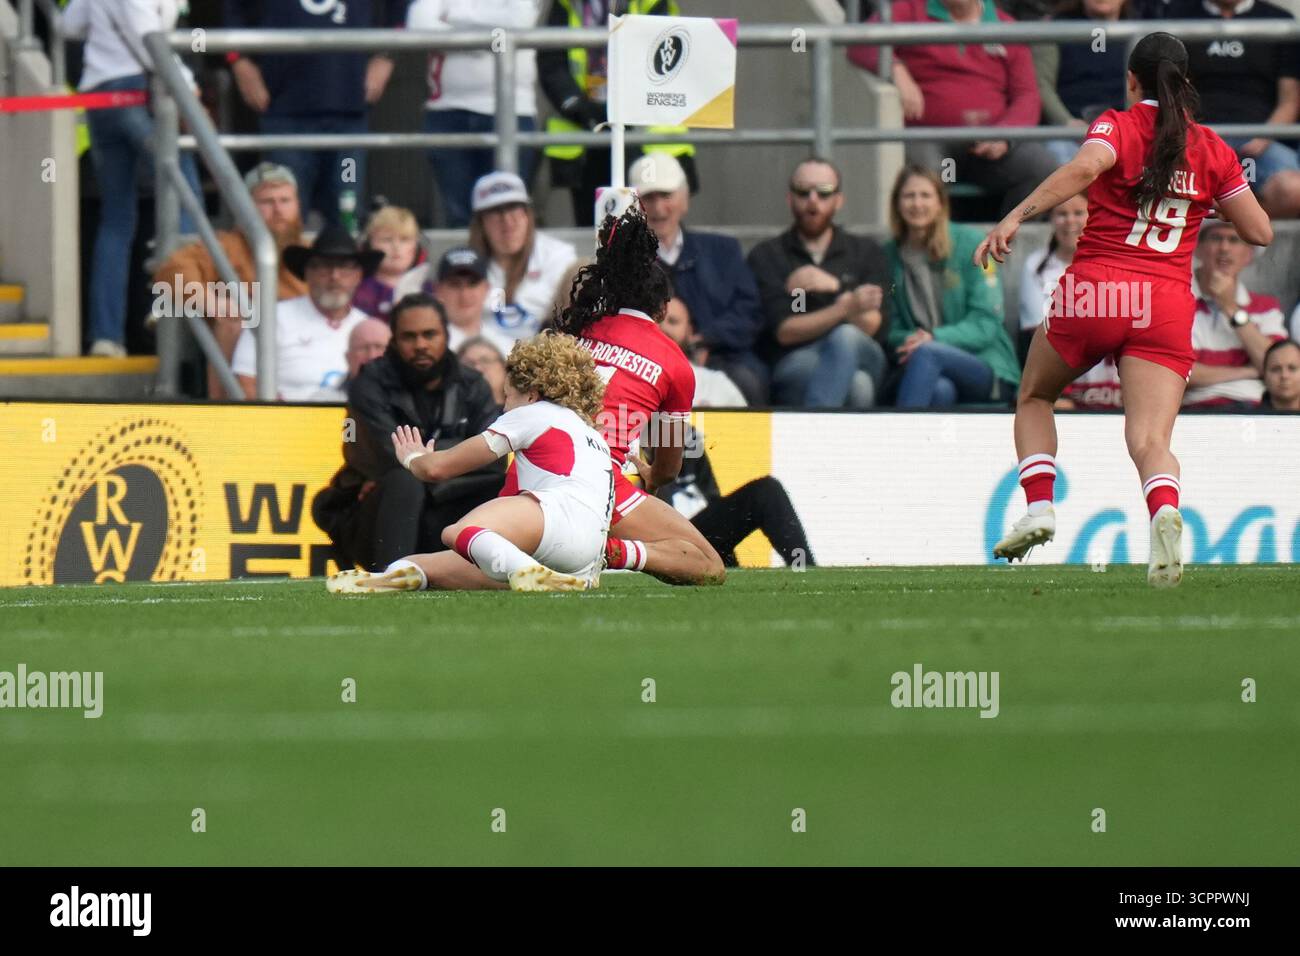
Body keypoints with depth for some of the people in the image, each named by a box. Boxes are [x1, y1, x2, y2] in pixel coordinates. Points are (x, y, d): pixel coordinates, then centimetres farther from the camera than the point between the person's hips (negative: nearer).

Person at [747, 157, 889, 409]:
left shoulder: (866, 252, 19)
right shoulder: (765, 257, 12)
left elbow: (871, 325, 6)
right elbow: (784, 331, -1)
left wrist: (834, 287, -12)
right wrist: (846, 306, -16)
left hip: (862, 360, 2)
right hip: (795, 367, -2)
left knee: (846, 338, -37)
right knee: (855, 385, -37)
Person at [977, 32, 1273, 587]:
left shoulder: (1118, 126, 3)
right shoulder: (1211, 149, 12)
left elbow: (1084, 168, -20)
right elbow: (1260, 232, 15)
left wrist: (1015, 217, -25)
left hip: (1095, 289, -2)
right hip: (1168, 307, 2)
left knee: (1034, 399, 23)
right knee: (1150, 441, -9)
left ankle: (1038, 509, 6)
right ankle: (1164, 512, -40)